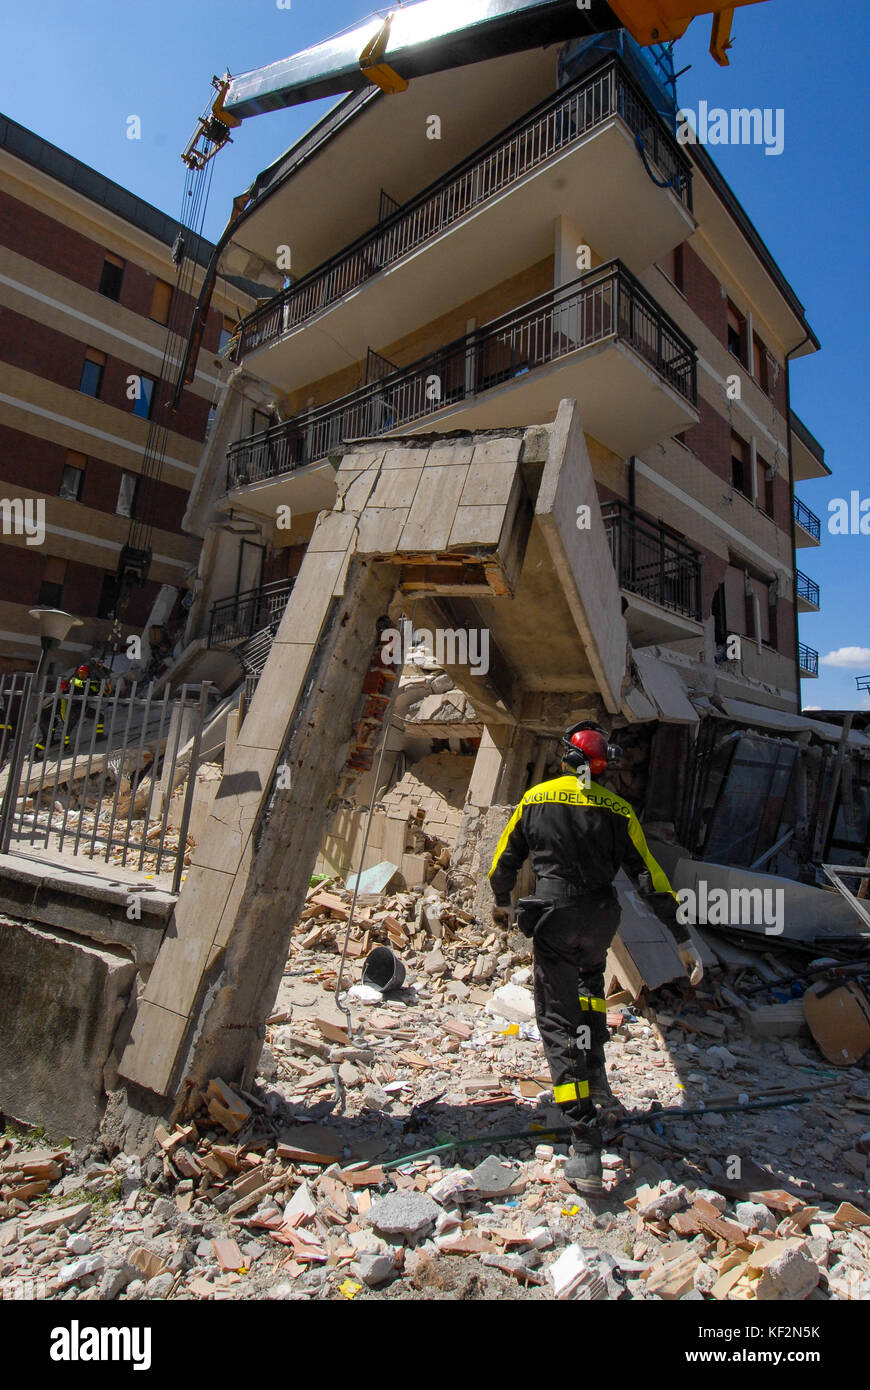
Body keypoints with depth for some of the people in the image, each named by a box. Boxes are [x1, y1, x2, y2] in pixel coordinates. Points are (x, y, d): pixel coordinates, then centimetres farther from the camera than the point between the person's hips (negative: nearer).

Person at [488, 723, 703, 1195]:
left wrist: (501, 902, 28)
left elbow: (505, 859, 10)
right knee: (590, 973, 34)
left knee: (558, 1023, 2)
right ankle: (596, 1077, 32)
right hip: (601, 919, 3)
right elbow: (653, 875, 1)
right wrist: (682, 937, 7)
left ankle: (586, 1148, -2)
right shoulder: (617, 809, 2)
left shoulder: (536, 798, 3)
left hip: (553, 917, -2)